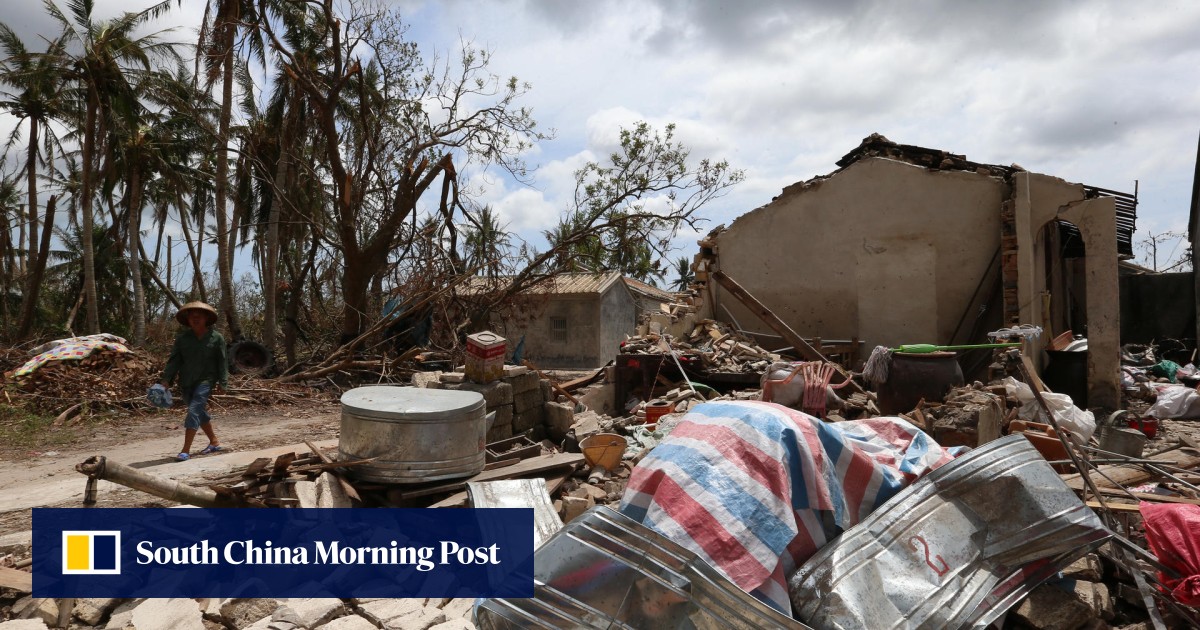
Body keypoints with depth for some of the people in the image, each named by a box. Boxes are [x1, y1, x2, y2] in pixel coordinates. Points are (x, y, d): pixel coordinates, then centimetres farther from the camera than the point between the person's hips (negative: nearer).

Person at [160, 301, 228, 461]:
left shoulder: (216, 338, -3)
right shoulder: (182, 338, 3)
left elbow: (221, 362, -2)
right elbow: (175, 359, 1)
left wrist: (222, 382, -4)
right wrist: (167, 379, -8)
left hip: (205, 380, -4)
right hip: (186, 382, 5)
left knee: (194, 411, -15)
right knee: (200, 413, 14)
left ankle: (186, 450, -13)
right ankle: (214, 442, 31)